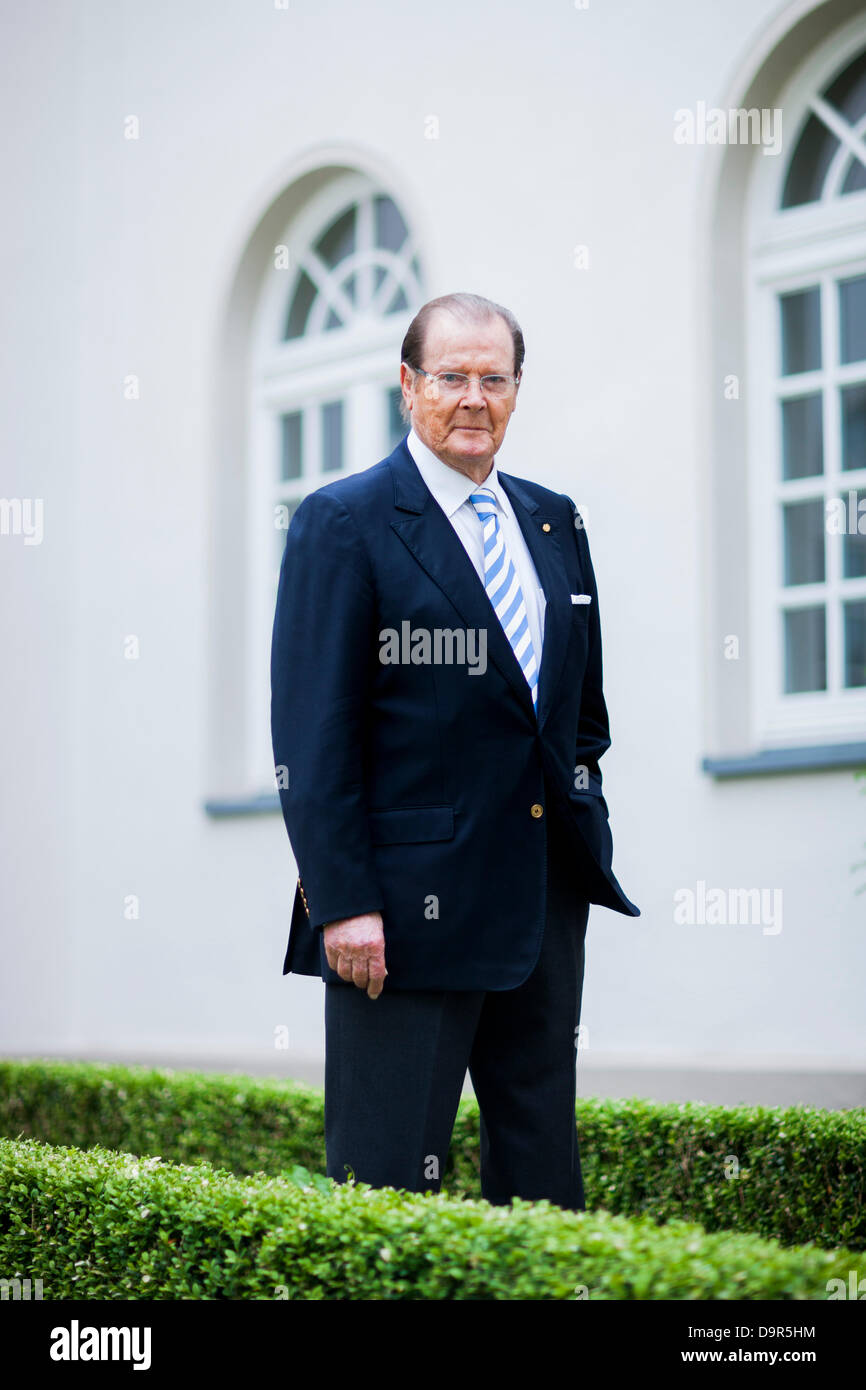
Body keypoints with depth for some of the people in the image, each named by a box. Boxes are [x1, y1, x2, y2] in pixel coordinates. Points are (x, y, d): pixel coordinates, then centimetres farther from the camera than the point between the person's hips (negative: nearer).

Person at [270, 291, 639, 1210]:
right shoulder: (343, 524, -6)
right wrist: (342, 902, -16)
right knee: (390, 1173, -2)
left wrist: (586, 839, 11)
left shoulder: (554, 522, 14)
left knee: (543, 1166, 11)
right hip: (409, 908, -6)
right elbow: (313, 736, -10)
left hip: (548, 896, 6)